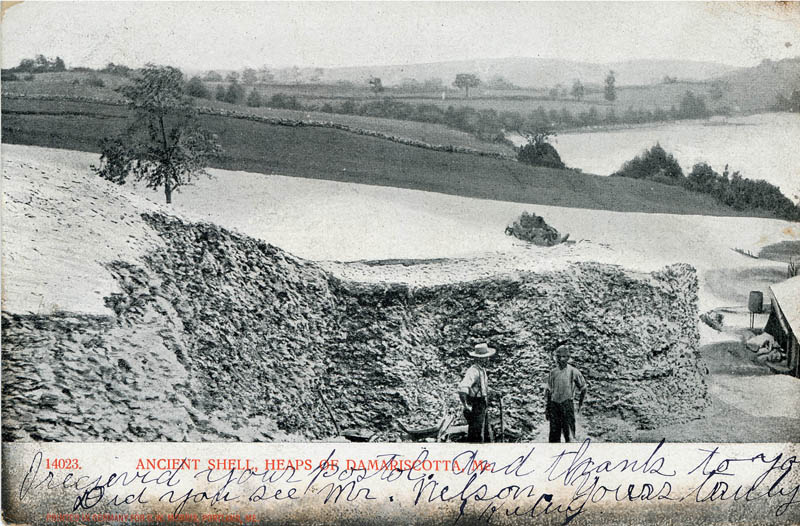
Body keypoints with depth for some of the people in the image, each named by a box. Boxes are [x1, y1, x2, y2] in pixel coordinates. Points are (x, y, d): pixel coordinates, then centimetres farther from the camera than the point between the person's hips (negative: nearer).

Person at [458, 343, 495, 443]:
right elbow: (462, 388, -37)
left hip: (482, 408, 10)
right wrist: (466, 405, -32)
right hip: (475, 408, -10)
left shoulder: (482, 369, 9)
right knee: (476, 437, -4)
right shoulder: (473, 371, -24)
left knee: (486, 435, 18)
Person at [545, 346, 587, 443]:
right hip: (554, 404, 4)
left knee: (568, 432, -5)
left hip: (567, 404, -4)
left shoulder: (573, 372, -4)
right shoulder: (553, 372, 7)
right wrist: (547, 408, 13)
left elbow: (582, 387, 9)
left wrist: (580, 403, 12)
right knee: (554, 432, 5)